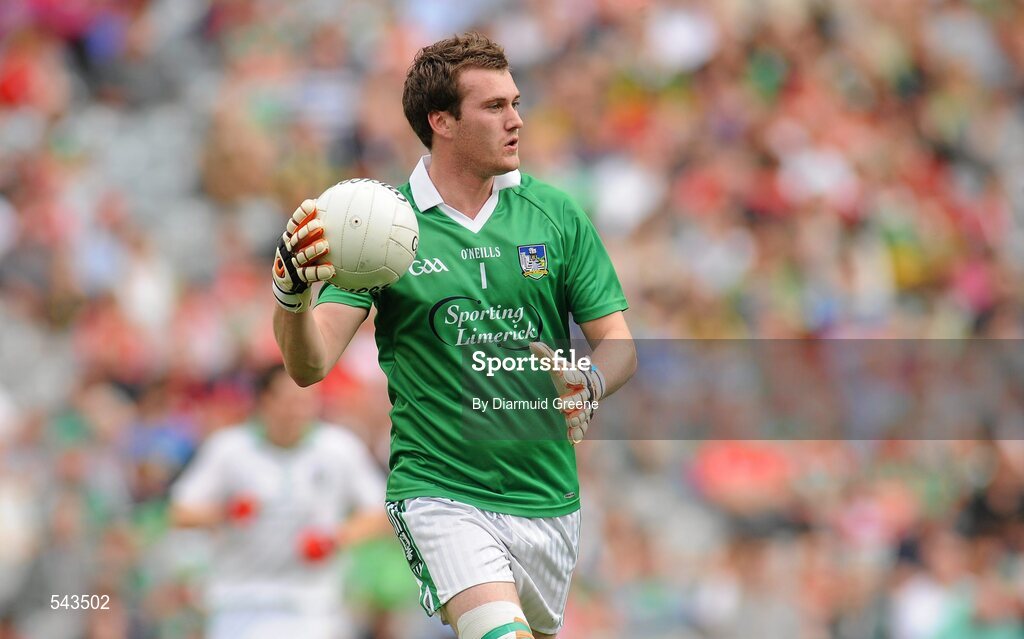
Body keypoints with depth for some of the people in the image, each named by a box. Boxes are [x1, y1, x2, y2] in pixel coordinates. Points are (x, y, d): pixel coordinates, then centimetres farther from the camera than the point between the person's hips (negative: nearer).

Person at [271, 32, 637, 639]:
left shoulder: (557, 214, 3)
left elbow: (618, 344, 5)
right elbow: (311, 365, -10)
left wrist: (589, 382, -18)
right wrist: (293, 297, -32)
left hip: (547, 498, 4)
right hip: (437, 491, -4)